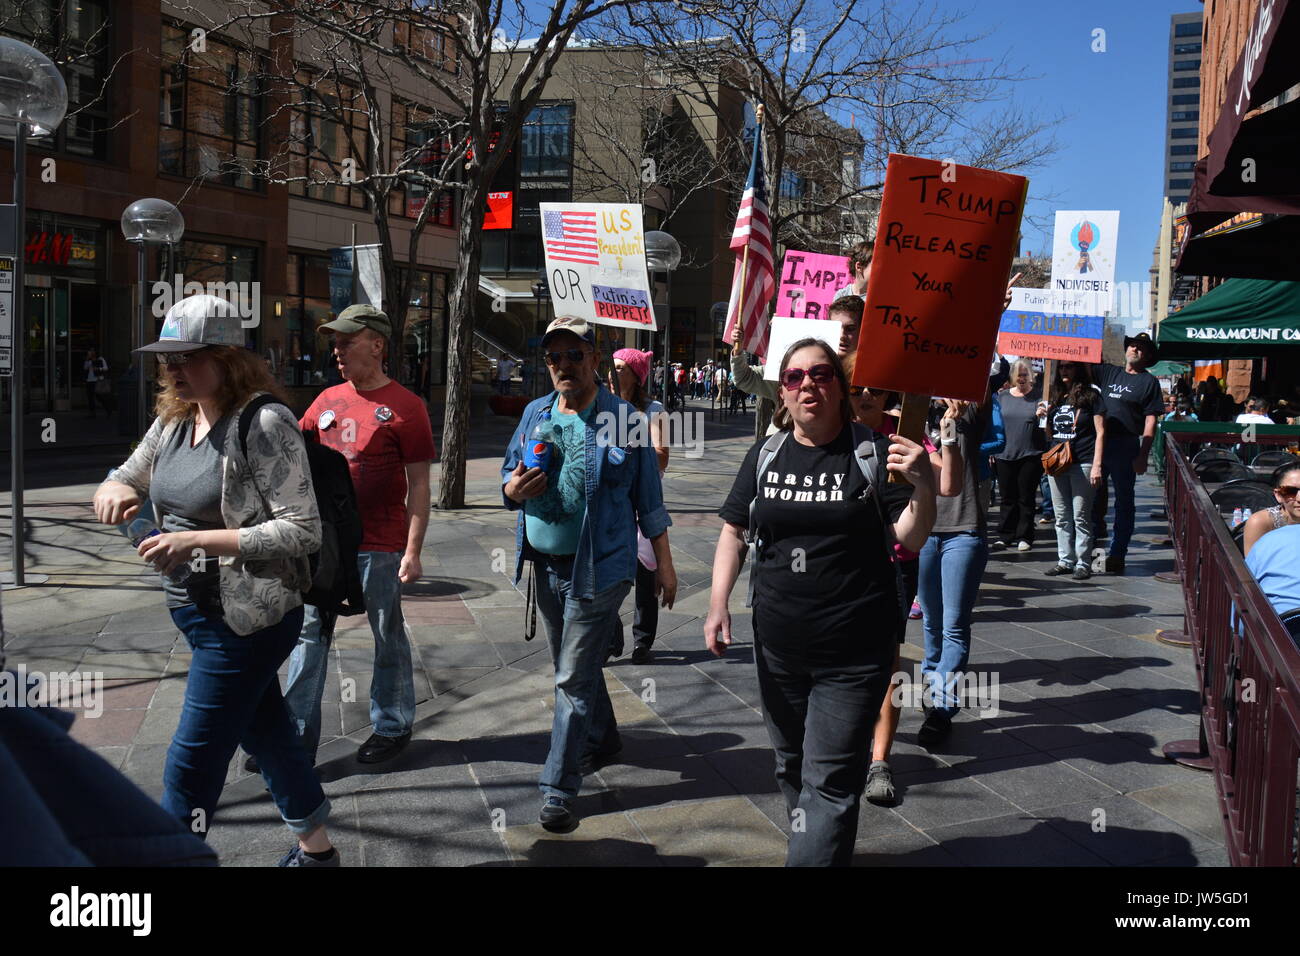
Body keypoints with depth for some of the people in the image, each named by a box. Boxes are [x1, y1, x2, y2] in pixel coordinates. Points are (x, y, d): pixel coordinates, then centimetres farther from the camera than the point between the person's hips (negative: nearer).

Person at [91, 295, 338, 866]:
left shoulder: (263, 423, -18)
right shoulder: (173, 421, 7)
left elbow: (302, 531, -21)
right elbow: (124, 479, 19)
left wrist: (197, 541, -27)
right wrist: (113, 493, -6)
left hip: (247, 621, -8)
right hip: (195, 609, 8)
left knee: (190, 770, -3)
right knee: (266, 738, 22)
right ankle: (316, 849, 40)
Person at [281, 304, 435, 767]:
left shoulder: (404, 407, -7)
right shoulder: (328, 400, 9)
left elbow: (418, 484, -8)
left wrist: (413, 551, -12)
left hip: (380, 546, -5)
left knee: (388, 636, 9)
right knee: (310, 633, 7)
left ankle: (392, 727, 25)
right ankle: (298, 737, 15)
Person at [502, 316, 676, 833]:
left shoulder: (622, 419, -7)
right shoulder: (535, 413, 6)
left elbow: (649, 499, -2)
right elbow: (508, 473, 15)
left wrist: (664, 564, -2)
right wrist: (513, 488, -10)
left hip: (599, 567, -6)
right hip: (546, 563, 6)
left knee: (574, 679, -6)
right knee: (575, 666, 21)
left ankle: (558, 790, 0)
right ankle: (603, 740, 44)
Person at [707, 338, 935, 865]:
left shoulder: (873, 454, -5)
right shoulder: (765, 456, 5)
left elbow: (909, 540, -7)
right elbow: (734, 531, 10)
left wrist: (923, 485, -24)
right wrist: (718, 603, -1)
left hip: (854, 652, -4)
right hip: (777, 646, 4)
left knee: (830, 782, -4)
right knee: (791, 765, 21)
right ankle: (818, 842, 44)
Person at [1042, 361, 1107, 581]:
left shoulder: (1091, 395, -2)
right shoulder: (1055, 396, 14)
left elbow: (1101, 432, -6)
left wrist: (1097, 465, -13)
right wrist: (1045, 416, 2)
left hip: (1082, 463, -6)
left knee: (1081, 517, -3)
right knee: (1062, 518, 9)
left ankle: (1083, 563, 3)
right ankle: (1065, 560, 17)